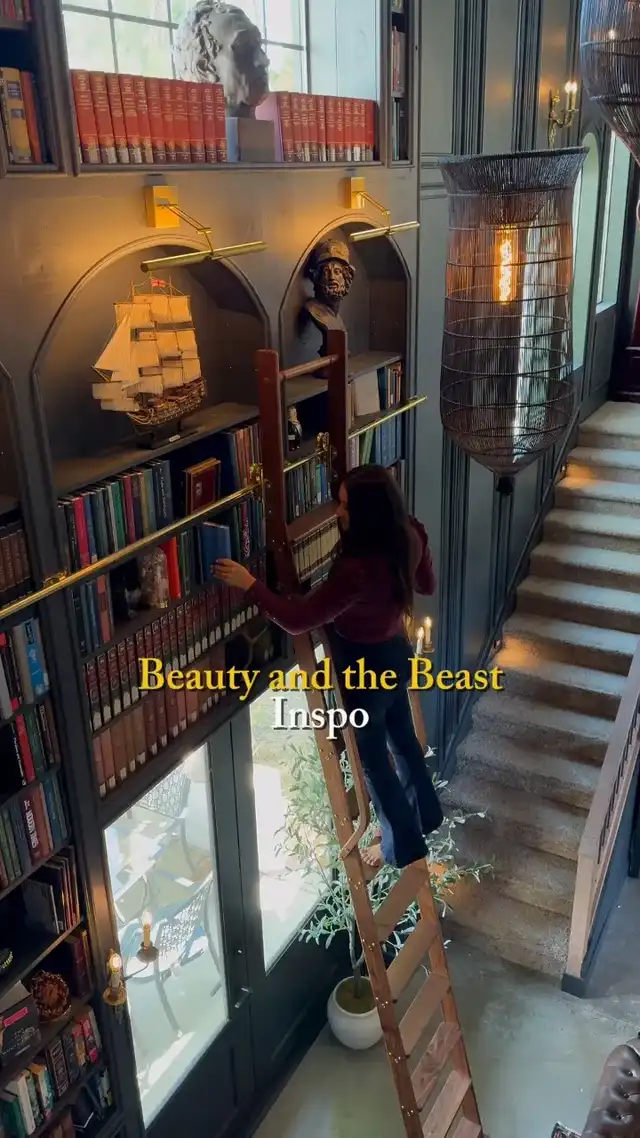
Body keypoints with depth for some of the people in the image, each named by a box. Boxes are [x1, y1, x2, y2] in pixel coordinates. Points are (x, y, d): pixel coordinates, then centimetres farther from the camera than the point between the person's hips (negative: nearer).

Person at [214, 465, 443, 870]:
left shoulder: (358, 570, -37)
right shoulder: (410, 535, -13)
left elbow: (298, 620, -30)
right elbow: (427, 585, 6)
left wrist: (249, 583, -24)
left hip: (365, 665, -8)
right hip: (396, 650, 8)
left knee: (373, 758, 15)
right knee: (402, 737, 28)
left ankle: (403, 846, 35)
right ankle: (425, 815, 51)